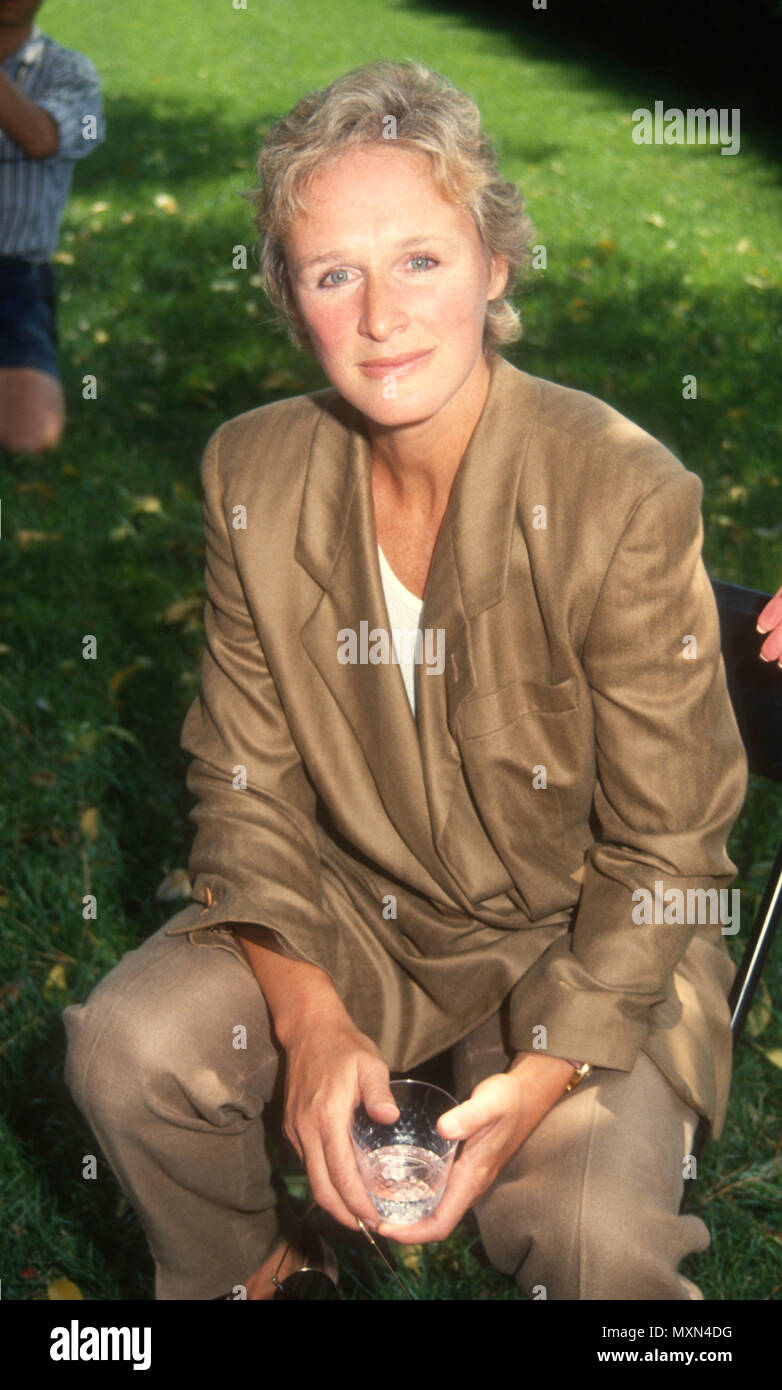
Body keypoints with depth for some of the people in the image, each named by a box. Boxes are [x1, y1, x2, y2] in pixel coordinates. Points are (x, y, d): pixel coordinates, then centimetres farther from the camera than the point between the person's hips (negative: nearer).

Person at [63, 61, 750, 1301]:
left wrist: (543, 1076, -25)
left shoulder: (626, 495, -21)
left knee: (592, 1232, -26)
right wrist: (307, 1016, -19)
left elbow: (664, 847, -15)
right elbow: (246, 779, -4)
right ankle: (237, 1276, 14)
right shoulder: (254, 473, -8)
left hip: (579, 938, -3)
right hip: (346, 909, 4)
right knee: (126, 1044, -19)